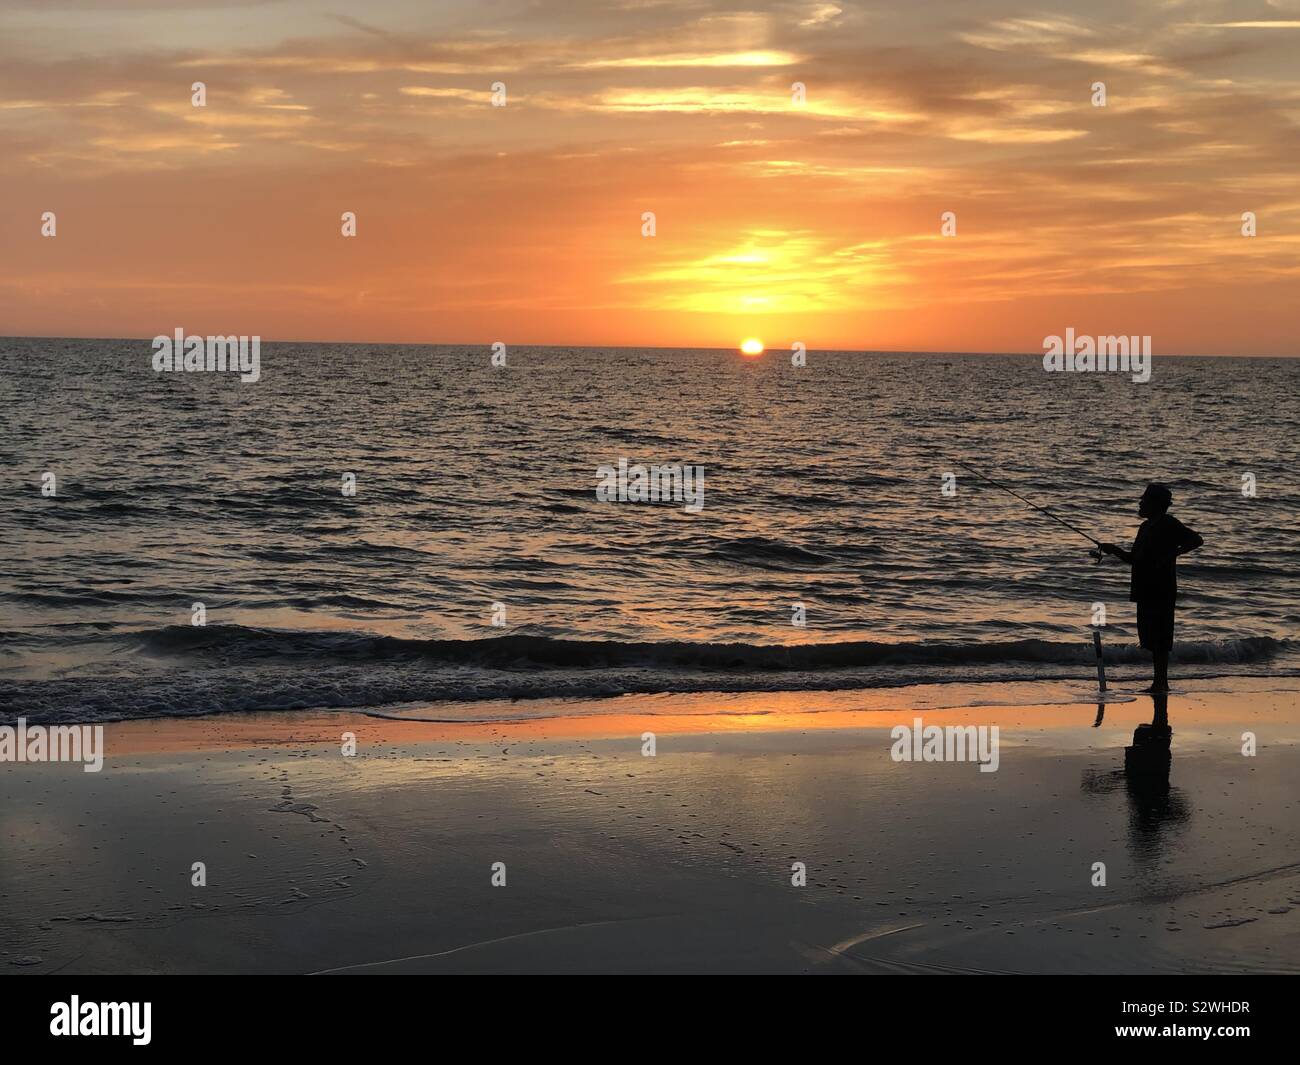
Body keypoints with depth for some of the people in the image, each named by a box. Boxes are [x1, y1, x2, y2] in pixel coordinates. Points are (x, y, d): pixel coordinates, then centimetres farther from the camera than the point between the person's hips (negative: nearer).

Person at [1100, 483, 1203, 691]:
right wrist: (1114, 550, 9)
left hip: (1161, 592, -9)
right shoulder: (1146, 527, 18)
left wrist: (1171, 554, -24)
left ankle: (1161, 682, -5)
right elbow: (1135, 559, 22)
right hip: (1146, 591, 9)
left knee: (1159, 639, -8)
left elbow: (1196, 540, -18)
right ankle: (1159, 682, 16)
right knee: (1151, 638, 11)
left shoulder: (1168, 524, -9)